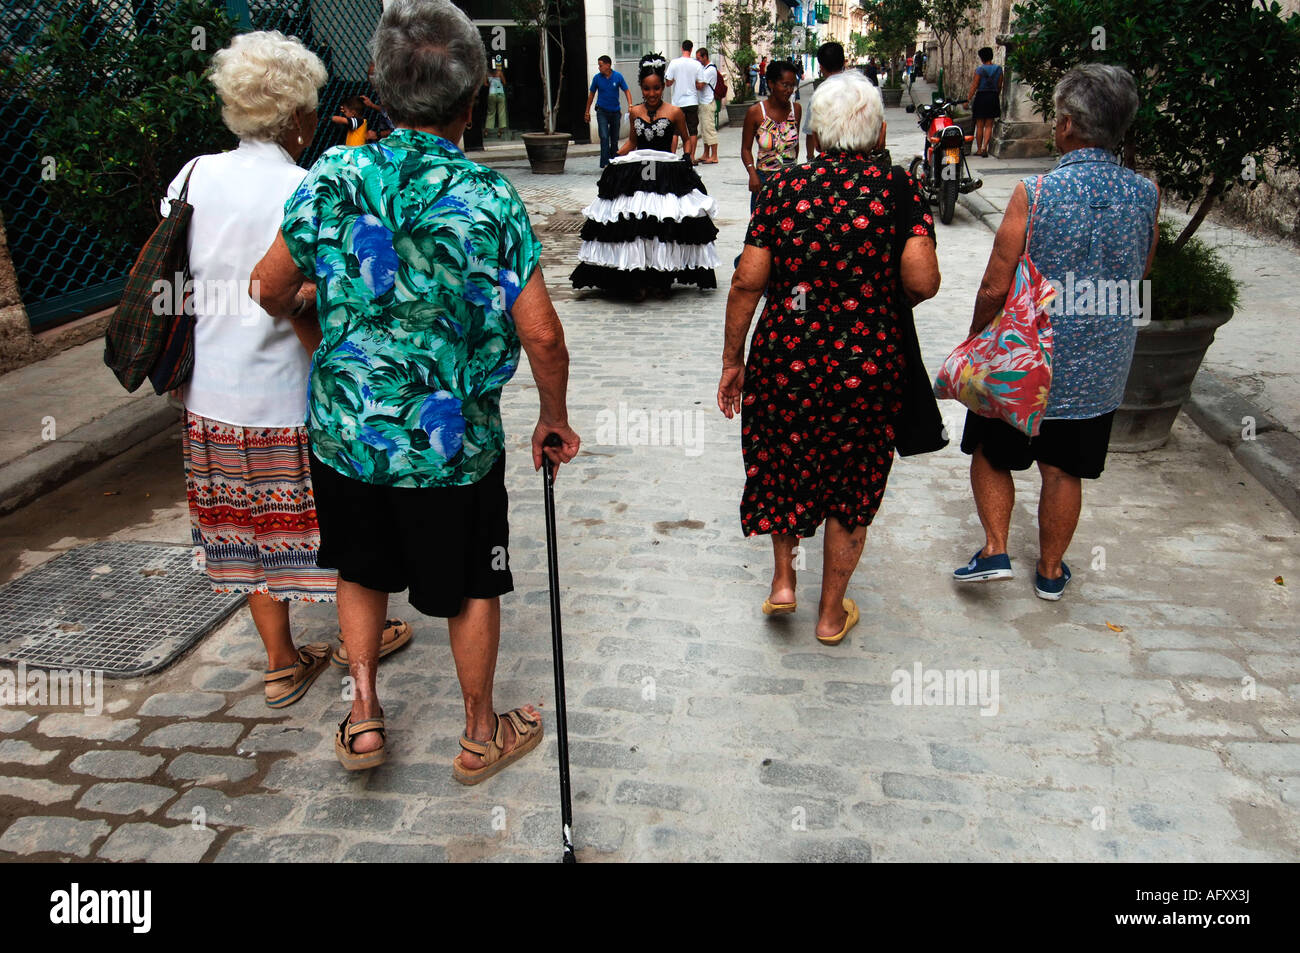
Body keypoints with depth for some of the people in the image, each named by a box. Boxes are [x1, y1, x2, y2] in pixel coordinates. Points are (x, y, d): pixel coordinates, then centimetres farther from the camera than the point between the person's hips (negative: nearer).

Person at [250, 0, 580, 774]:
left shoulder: (332, 178, -7)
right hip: (453, 444, -3)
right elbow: (542, 336, -16)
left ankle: (363, 718, 33)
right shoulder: (488, 197, -15)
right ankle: (482, 736, 33)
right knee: (472, 589, 16)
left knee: (363, 570, 26)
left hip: (344, 429, 3)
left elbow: (272, 289, 4)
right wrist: (556, 419, 1)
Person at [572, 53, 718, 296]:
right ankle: (639, 281, 5)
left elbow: (687, 138, 15)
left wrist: (688, 158, 2)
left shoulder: (674, 113, 0)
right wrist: (614, 158, 11)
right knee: (633, 227, -5)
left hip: (668, 175, -2)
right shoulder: (634, 113, 9)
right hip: (636, 175, 3)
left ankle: (662, 279, 9)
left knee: (666, 229, -6)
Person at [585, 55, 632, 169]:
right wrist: (587, 112, 9)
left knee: (615, 138, 10)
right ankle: (605, 163, -16)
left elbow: (626, 91, -1)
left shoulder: (618, 76, -6)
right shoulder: (597, 78, -4)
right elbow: (591, 94, 6)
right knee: (604, 137, -14)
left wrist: (630, 105, -17)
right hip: (602, 111, -1)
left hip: (615, 111, 1)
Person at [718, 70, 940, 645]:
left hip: (784, 356, 1)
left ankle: (782, 579, 29)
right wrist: (890, 301, 7)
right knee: (852, 482, 16)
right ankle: (832, 613, 29)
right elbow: (923, 280, -15)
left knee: (783, 464, 27)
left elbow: (748, 281, -5)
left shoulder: (785, 185, -1)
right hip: (866, 366, -1)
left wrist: (732, 361, 5)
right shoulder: (897, 187, -5)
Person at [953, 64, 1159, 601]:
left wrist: (975, 340, 0)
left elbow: (996, 288, -16)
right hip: (1100, 370, 4)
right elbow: (1140, 273, 10)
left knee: (991, 454, 18)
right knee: (1063, 472, 17)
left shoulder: (1035, 193, -19)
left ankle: (995, 550, 10)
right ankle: (1050, 570, 29)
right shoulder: (1146, 194, -6)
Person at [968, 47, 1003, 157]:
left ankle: (979, 149, 10)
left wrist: (968, 98, -5)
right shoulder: (998, 69, 2)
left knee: (980, 125, 5)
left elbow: (974, 86, -11)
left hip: (981, 97, -3)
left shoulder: (979, 69, -10)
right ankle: (985, 147, -7)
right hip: (993, 97, 3)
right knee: (989, 125, 7)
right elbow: (999, 86, 7)